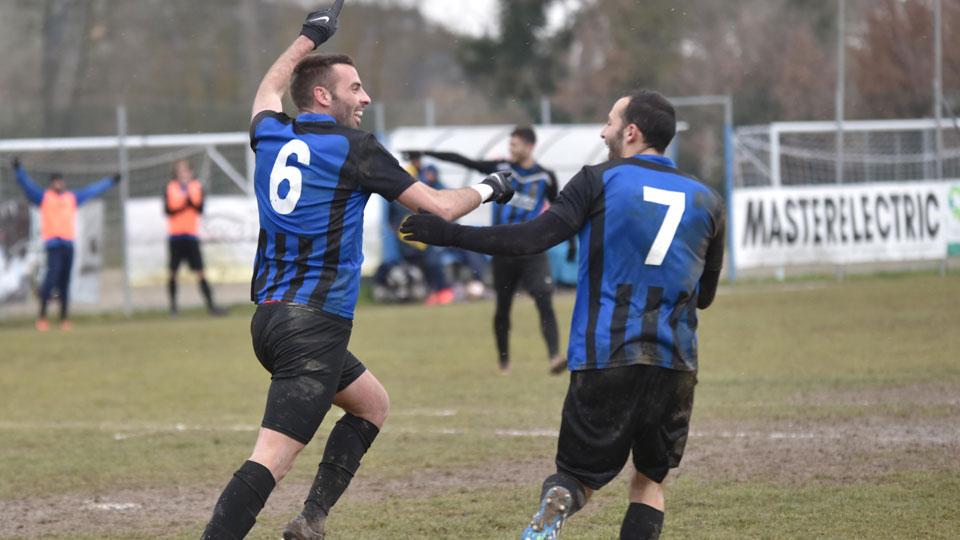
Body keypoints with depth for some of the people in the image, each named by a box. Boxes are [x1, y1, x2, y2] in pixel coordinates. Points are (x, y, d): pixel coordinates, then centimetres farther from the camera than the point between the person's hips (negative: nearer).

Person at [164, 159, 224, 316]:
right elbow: (168, 210, -6)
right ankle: (173, 306, 10)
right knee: (173, 272, 1)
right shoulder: (170, 188, 5)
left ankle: (210, 305, -8)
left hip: (192, 236, 0)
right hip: (175, 236, 0)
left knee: (199, 272, -6)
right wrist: (184, 205, -17)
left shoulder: (197, 187, 7)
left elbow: (200, 209, -4)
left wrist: (191, 201, -21)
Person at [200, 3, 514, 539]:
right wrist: (488, 190, 14)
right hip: (314, 327, -9)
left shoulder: (271, 135, 9)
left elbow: (269, 89, 36)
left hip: (269, 317, 9)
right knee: (271, 459, -15)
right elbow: (438, 208, -4)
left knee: (372, 402, 25)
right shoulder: (353, 148, -9)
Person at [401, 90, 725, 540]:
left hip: (603, 360, -2)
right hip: (675, 366, 2)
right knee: (650, 481, 19)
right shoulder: (707, 202, 11)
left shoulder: (600, 182, 0)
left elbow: (534, 238, -10)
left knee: (577, 475, 8)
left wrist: (449, 234, -4)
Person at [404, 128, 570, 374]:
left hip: (533, 251, -2)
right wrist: (426, 153, 1)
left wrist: (570, 241, 19)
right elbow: (463, 161, 4)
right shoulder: (501, 168, 4)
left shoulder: (545, 177, 2)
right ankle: (503, 360, 24)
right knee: (502, 308, 8)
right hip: (503, 250, 2)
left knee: (545, 303, -18)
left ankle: (555, 357, -28)